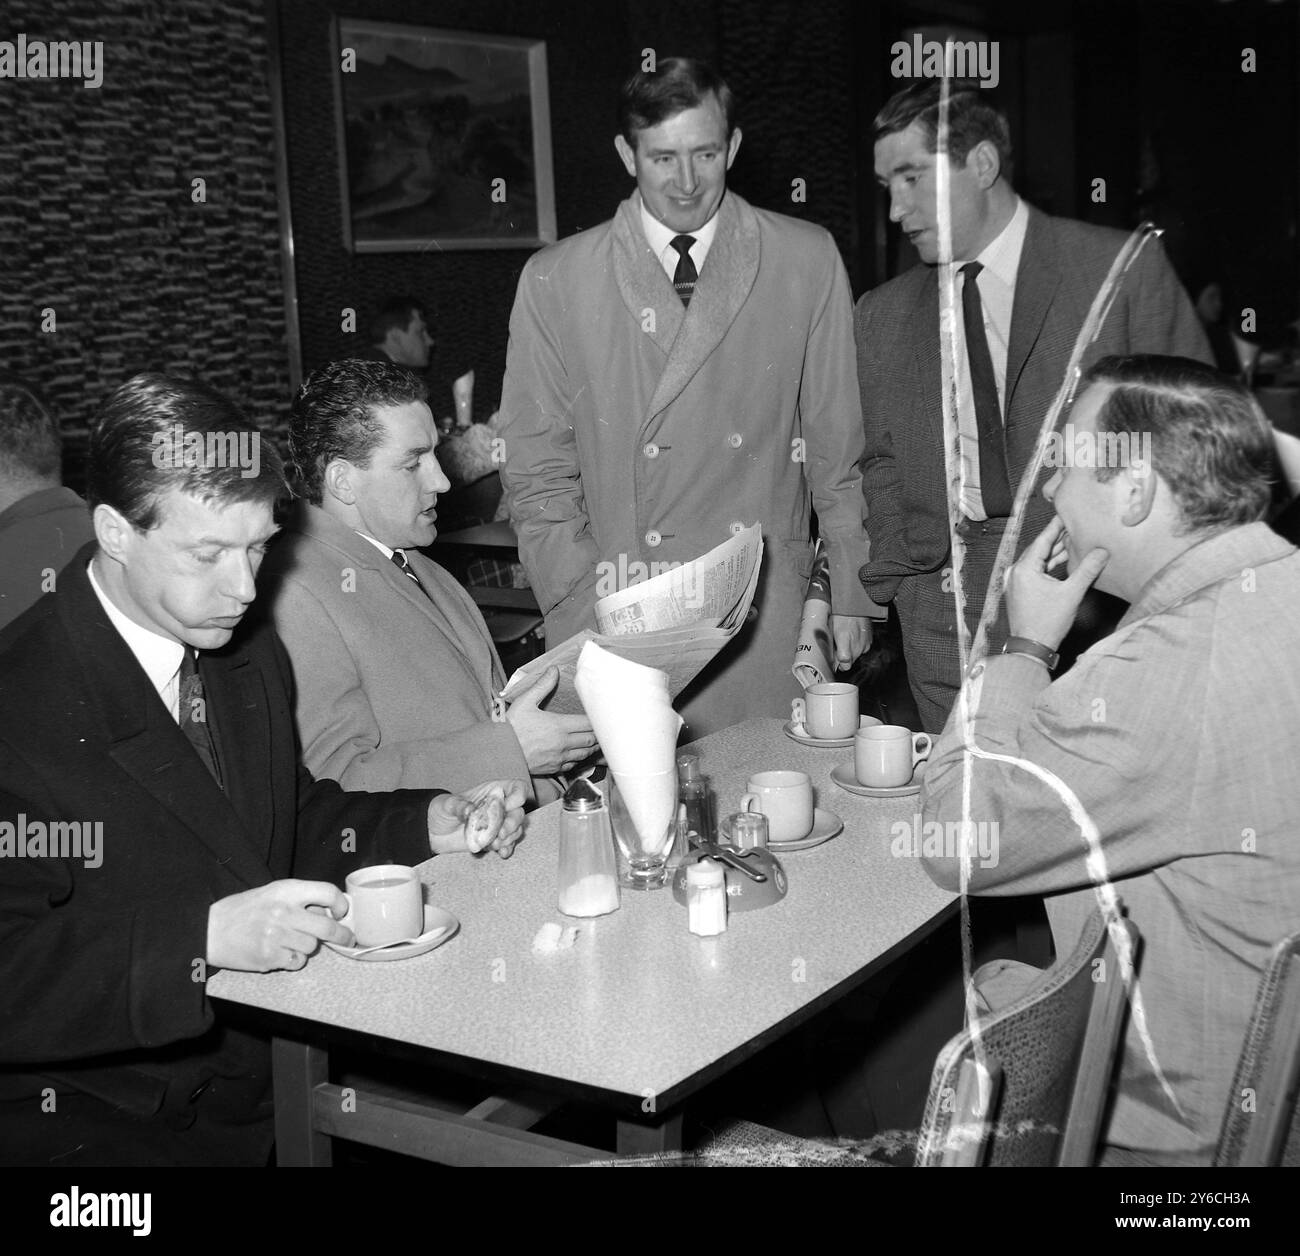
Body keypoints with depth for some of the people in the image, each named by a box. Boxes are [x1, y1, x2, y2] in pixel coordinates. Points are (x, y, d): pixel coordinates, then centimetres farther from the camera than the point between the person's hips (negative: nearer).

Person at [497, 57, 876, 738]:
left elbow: (838, 443, 8)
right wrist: (586, 593, -7)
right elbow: (536, 466, 4)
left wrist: (851, 596, 6)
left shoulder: (806, 261, 6)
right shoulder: (554, 280, 3)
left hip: (765, 610, 1)